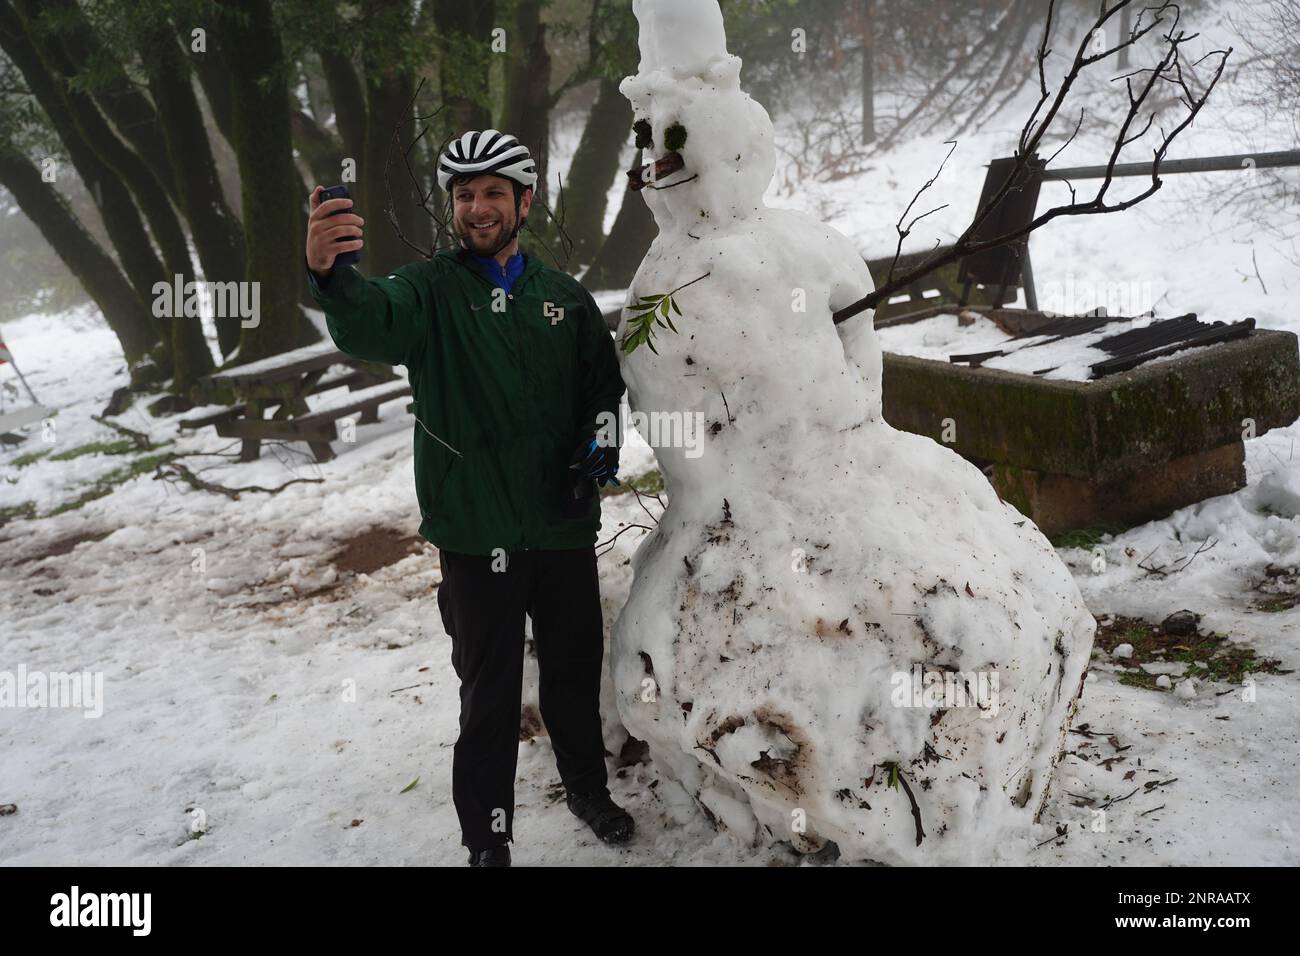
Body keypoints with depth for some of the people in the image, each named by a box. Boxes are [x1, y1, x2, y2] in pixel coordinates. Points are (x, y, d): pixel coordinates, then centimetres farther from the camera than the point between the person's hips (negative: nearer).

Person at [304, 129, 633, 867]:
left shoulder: (565, 296, 8)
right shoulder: (431, 290, -4)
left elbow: (603, 381, 18)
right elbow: (370, 324, -26)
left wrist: (600, 442, -2)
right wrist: (330, 275, -49)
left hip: (564, 525, 4)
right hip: (477, 532, -3)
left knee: (577, 668, 18)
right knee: (490, 694, 4)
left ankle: (588, 787, 42)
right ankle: (488, 837, 22)